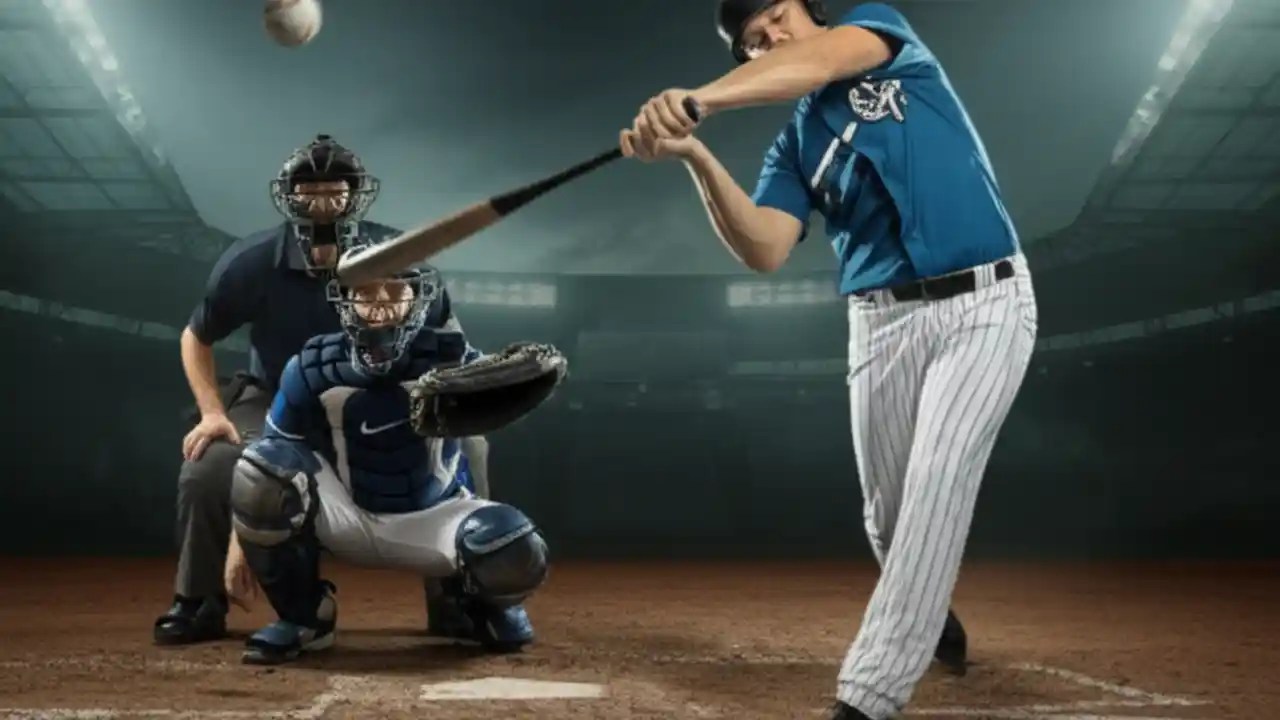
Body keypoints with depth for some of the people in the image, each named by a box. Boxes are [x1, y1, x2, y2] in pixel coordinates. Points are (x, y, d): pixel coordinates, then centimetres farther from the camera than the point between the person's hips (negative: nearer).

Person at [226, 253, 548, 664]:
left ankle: (482, 600, 13)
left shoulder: (448, 360, -15)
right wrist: (239, 546, -8)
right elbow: (268, 455, -6)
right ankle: (303, 617, -5)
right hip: (348, 519, 1)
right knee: (258, 474, -28)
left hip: (432, 518, -1)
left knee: (519, 557, -30)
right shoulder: (312, 369, -14)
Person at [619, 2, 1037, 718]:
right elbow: (764, 251, -7)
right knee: (889, 511, 9)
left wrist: (699, 98, -37)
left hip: (985, 302, -5)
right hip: (883, 321, 5)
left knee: (936, 487, -15)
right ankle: (929, 618, 38)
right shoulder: (794, 144, 11)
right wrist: (696, 155, -23)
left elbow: (823, 58, -21)